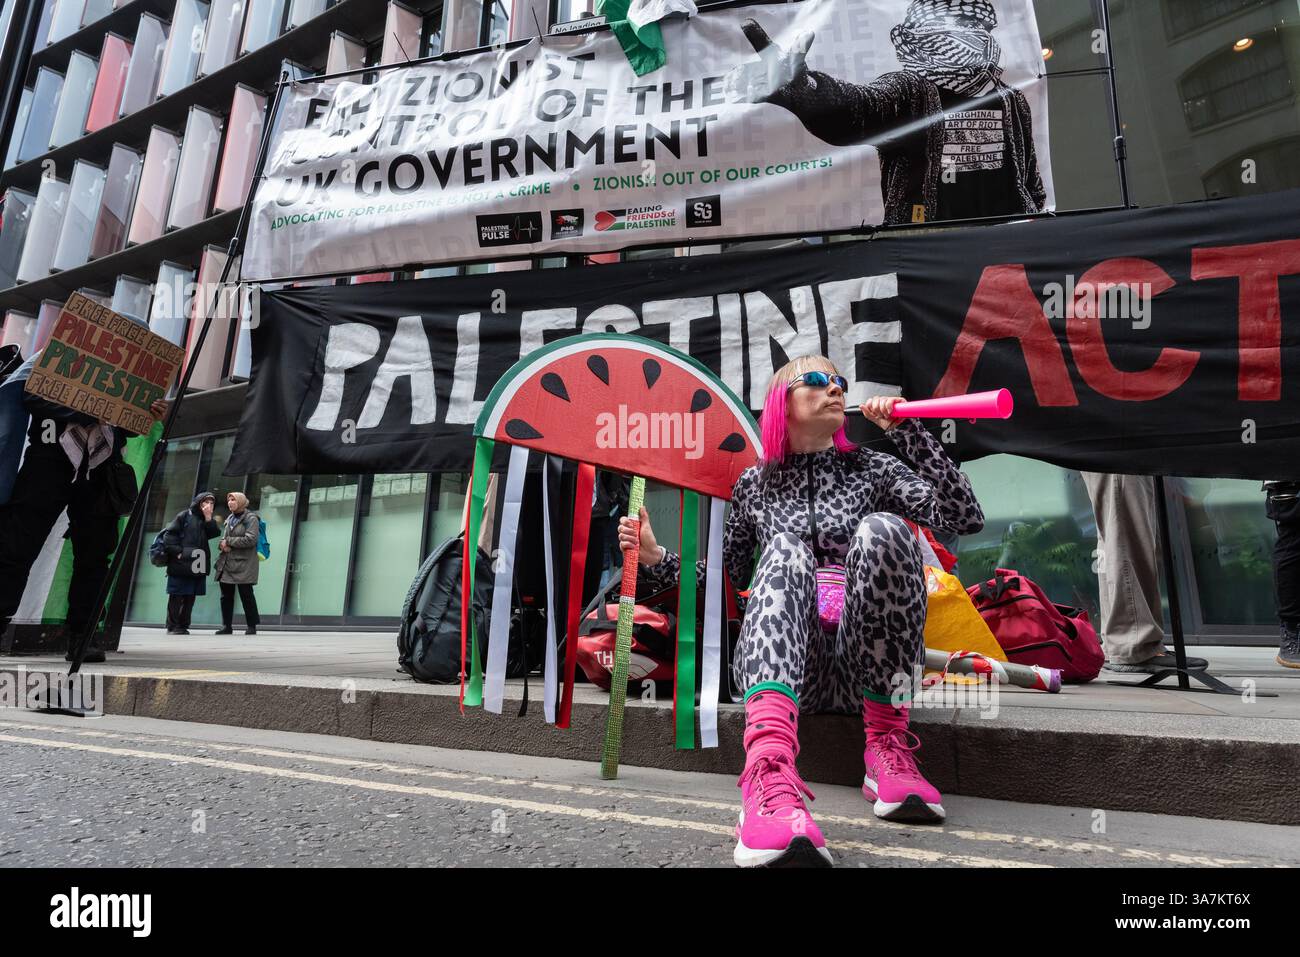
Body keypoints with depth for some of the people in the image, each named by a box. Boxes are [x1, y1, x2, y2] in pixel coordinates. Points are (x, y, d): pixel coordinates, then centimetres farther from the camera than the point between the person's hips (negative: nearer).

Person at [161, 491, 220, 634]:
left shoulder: (207, 520, 18)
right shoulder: (185, 516, 1)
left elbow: (215, 533, 0)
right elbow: (168, 535, -4)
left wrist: (208, 518, -7)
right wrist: (178, 552, -12)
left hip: (197, 567, 5)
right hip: (181, 564, -5)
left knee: (190, 597, 7)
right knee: (176, 596, -2)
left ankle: (183, 626, 13)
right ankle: (173, 627, 5)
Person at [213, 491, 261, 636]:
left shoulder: (251, 518, -5)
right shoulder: (229, 518, 19)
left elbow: (250, 539, -16)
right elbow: (223, 537, 21)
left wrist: (228, 541, -11)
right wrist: (222, 544, -4)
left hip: (243, 564, -7)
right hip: (226, 563, 7)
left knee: (246, 594, -3)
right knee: (226, 595, 8)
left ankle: (252, 626, 4)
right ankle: (227, 625, 16)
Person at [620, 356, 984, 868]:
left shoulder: (870, 469, 14)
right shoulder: (755, 483, 16)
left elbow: (965, 517, -1)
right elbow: (727, 578, 18)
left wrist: (906, 430, -5)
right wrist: (655, 560, 3)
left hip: (866, 672, 0)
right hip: (780, 666, 0)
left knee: (883, 529, -25)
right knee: (785, 550, -31)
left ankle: (887, 744, -21)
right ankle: (769, 770, -56)